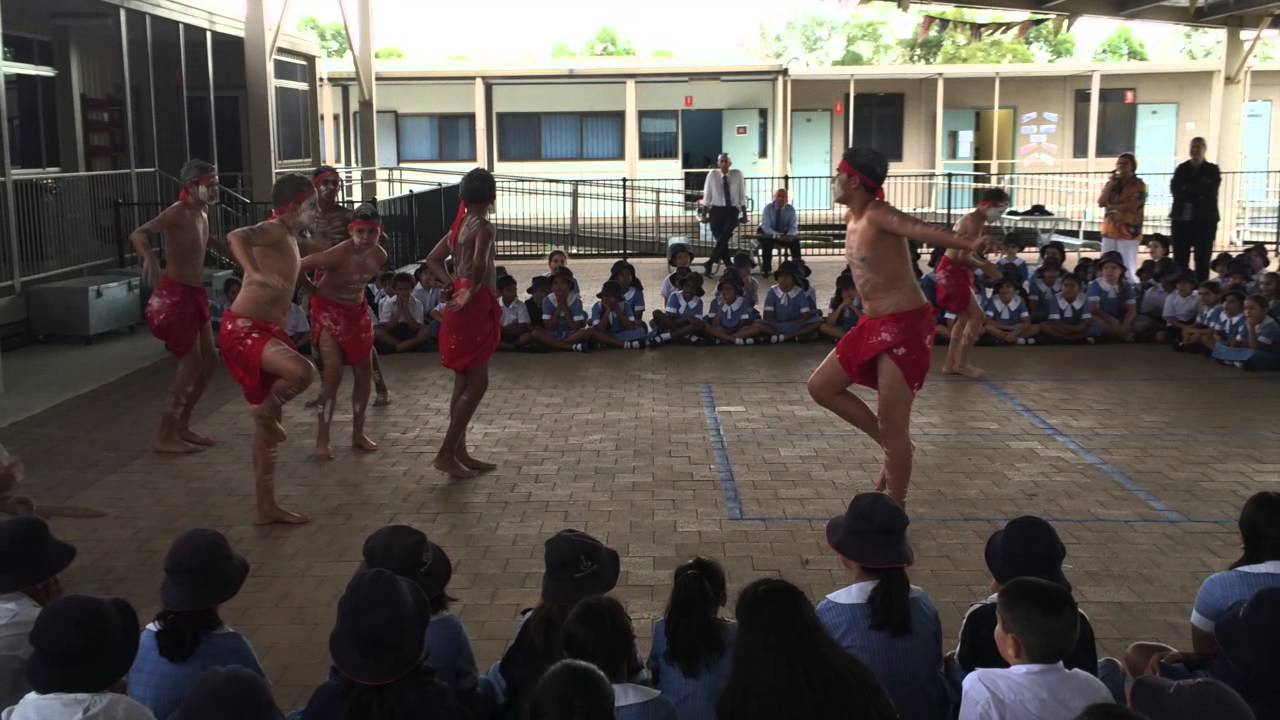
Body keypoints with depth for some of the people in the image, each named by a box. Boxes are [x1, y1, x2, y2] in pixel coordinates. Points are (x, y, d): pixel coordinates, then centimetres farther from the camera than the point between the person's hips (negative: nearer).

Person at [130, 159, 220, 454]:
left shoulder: (203, 212, 9)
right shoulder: (178, 212, -17)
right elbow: (138, 234, -32)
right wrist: (150, 259, -49)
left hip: (195, 293, 9)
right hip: (174, 294, -9)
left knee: (209, 360, 11)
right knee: (192, 363, -7)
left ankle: (181, 426, 22)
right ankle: (164, 436, 2)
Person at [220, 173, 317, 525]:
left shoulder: (289, 238, 15)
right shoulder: (274, 231, -13)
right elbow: (237, 236, -35)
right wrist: (255, 273, -45)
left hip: (266, 331, 10)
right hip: (243, 329, -10)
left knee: (268, 426, 12)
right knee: (303, 371, -33)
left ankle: (266, 507, 19)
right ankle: (267, 411, -3)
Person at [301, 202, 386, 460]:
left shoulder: (380, 256, -9)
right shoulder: (336, 255, -30)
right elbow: (298, 268, -23)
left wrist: (357, 292, 9)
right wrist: (315, 291, -10)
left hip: (358, 310, 6)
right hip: (329, 309, -6)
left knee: (364, 373, 8)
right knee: (333, 373, -15)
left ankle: (358, 433, 22)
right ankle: (322, 440, -6)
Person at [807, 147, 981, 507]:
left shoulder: (878, 215, -18)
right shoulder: (852, 219, 9)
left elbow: (921, 229, -36)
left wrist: (969, 244, -50)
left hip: (906, 325, -10)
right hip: (874, 324, 10)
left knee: (892, 427, -4)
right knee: (821, 387, 14)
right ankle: (893, 448, 23)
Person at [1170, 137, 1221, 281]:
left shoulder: (1212, 170, 5)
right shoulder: (1182, 168, 11)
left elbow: (1209, 193, -8)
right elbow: (1174, 189, -3)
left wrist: (1187, 189, -7)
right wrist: (1198, 194, -11)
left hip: (1205, 218, -2)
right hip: (1182, 217, 2)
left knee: (1202, 258, -2)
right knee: (1179, 257, -1)